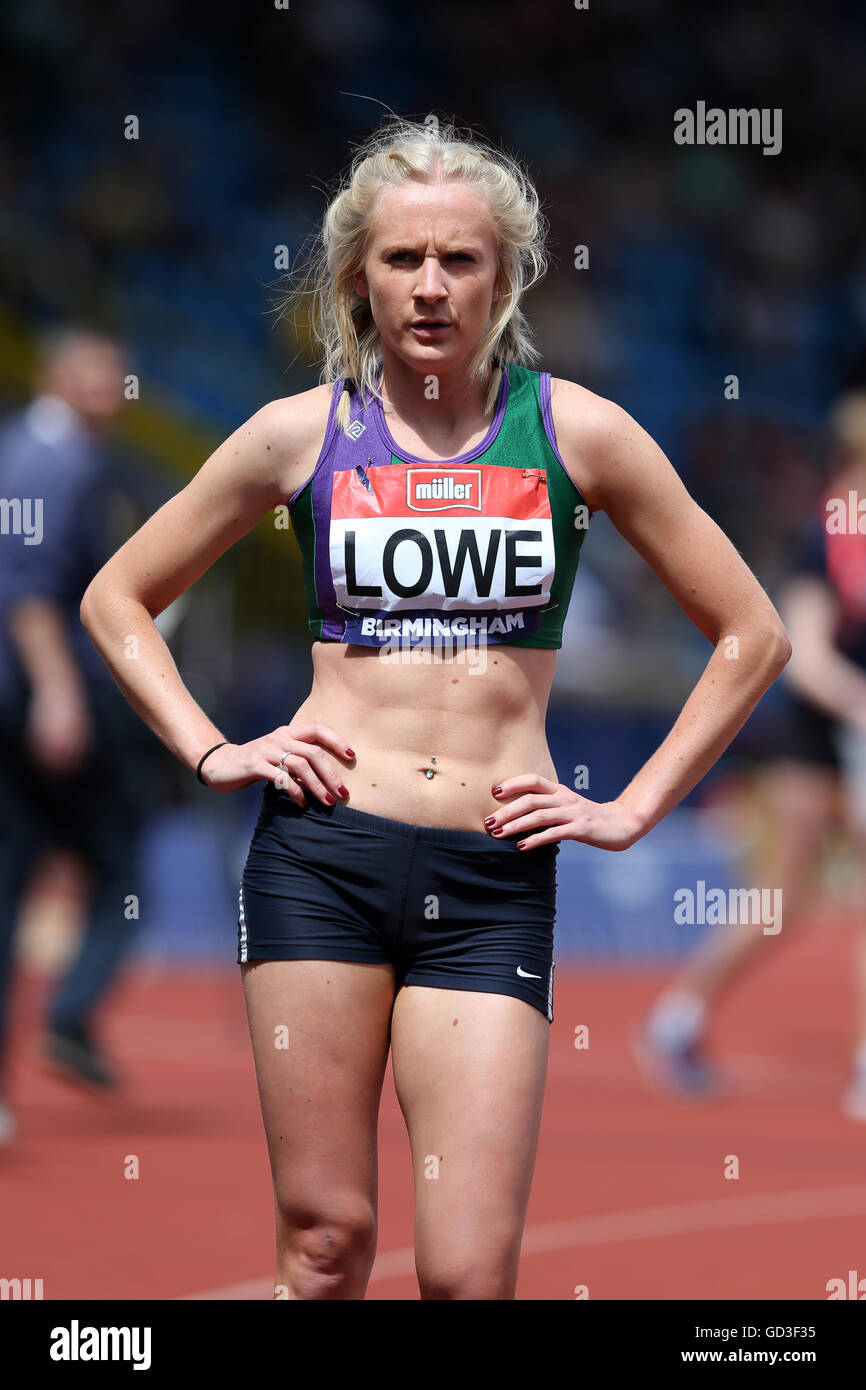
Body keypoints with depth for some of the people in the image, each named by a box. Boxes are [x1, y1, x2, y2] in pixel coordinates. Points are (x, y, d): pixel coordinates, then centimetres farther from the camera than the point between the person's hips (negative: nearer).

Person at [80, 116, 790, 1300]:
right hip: (321, 852, 0)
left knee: (471, 1271, -7)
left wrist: (632, 811, 4)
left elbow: (753, 636, 9)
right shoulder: (304, 433, 5)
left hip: (494, 882, 0)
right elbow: (117, 599, 16)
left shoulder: (574, 431, 3)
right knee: (324, 1240, 1)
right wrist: (209, 751, 4)